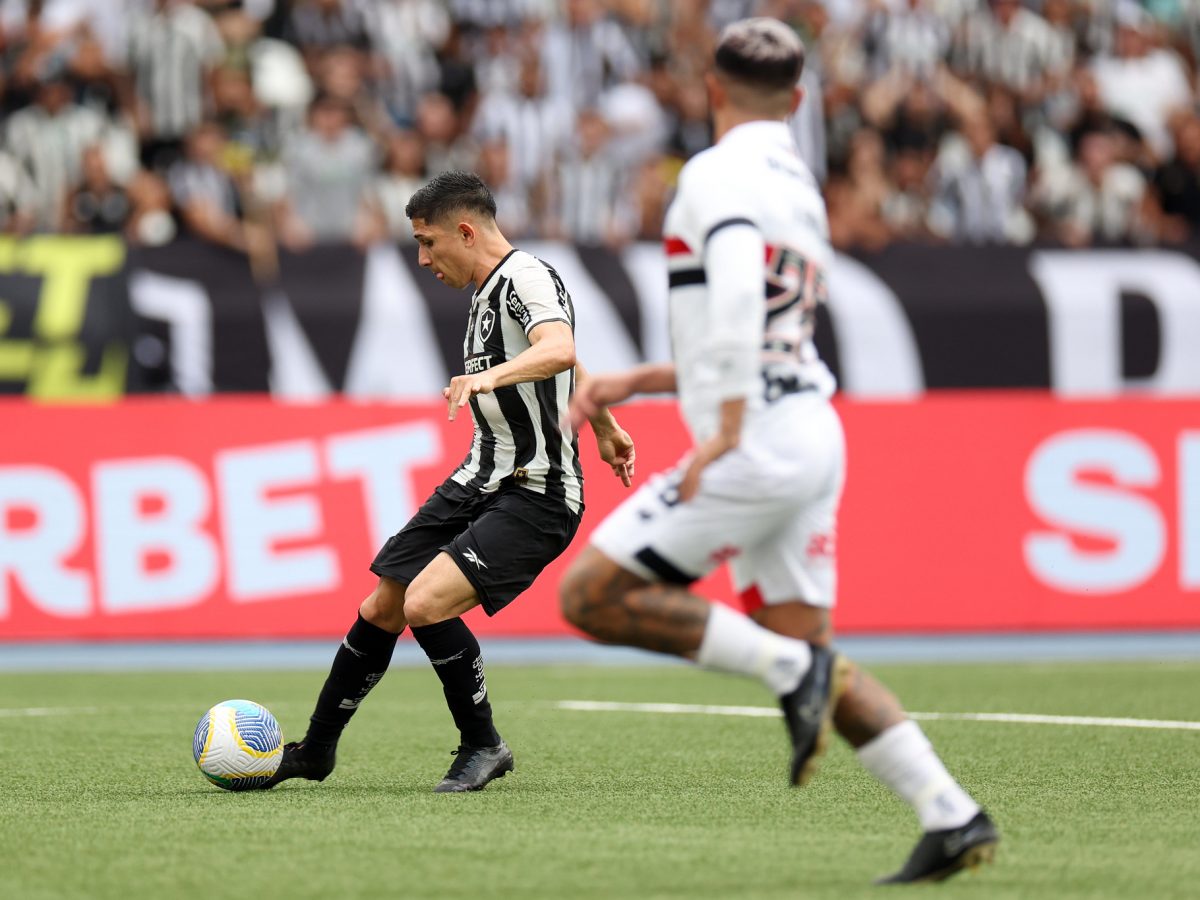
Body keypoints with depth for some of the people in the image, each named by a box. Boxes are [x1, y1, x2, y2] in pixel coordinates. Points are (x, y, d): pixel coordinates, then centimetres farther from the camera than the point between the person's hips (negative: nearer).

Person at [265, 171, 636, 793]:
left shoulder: (527, 279, -16)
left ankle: (483, 746, -6)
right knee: (381, 610, 12)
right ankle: (316, 750, 29)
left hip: (535, 497, -10)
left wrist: (492, 375, -55)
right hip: (479, 482, 10)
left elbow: (560, 351, -39)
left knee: (425, 602, -25)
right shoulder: (489, 291, 15)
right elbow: (573, 367, 31)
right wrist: (604, 428, 43)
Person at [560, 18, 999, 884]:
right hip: (813, 433, 9)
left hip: (759, 447, -9)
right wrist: (635, 382, 26)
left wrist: (726, 428, -27)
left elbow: (737, 292, -27)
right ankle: (953, 816, 3)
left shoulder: (720, 175, -8)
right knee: (803, 644, 11)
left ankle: (790, 671, -11)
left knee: (591, 595, -4)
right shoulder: (801, 187, 20)